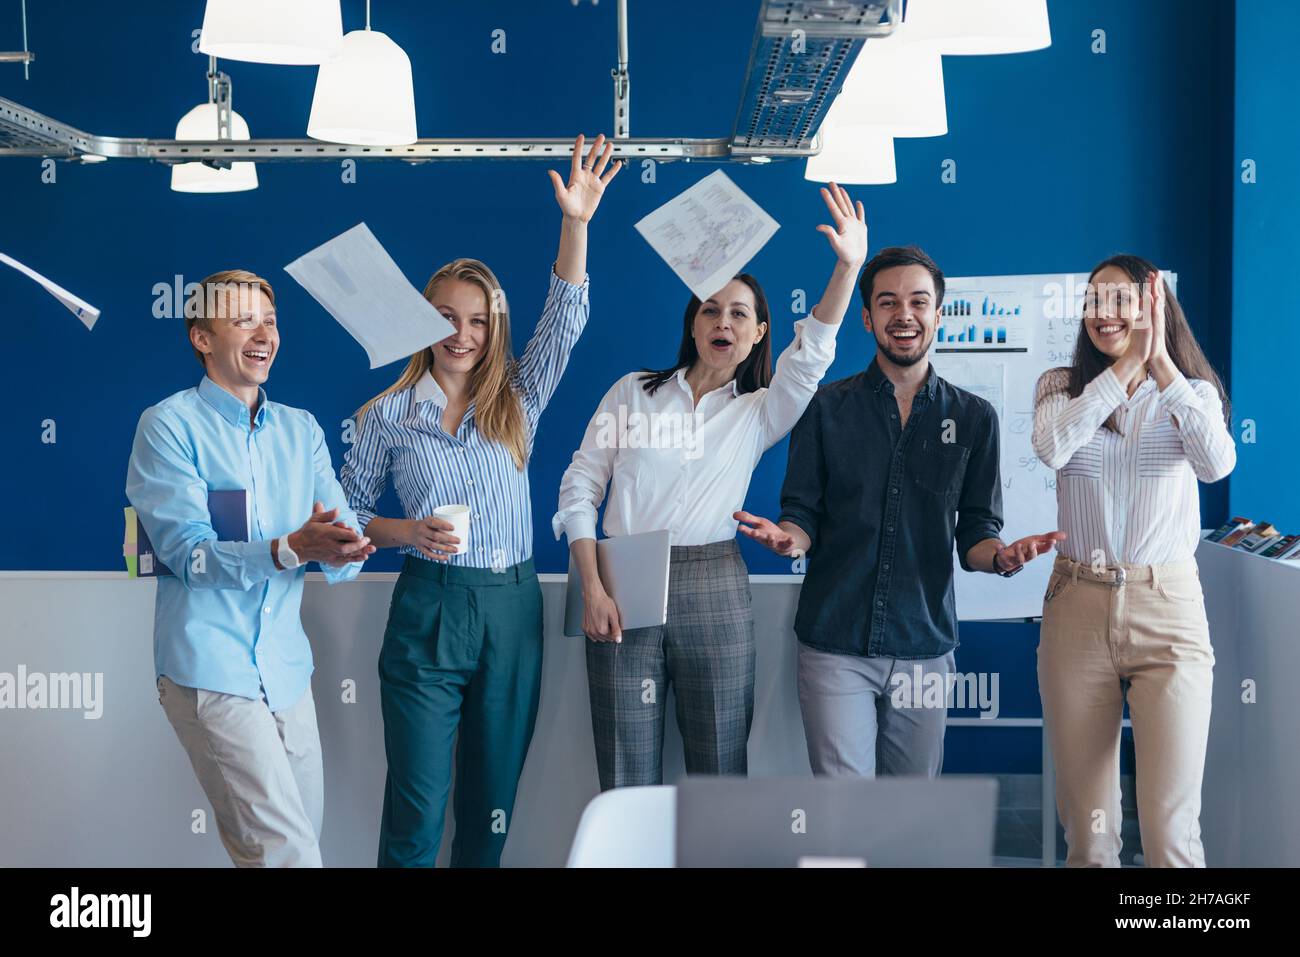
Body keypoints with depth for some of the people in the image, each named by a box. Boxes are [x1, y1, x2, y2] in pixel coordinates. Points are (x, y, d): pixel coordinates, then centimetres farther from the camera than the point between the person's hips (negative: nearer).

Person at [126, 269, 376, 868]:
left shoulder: (300, 429, 11)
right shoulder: (169, 425, -5)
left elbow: (343, 547, 3)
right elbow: (188, 552, -16)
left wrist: (338, 549, -22)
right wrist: (292, 549, -32)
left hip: (287, 670, 6)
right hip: (212, 668, -6)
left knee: (304, 833, 13)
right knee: (288, 850, -11)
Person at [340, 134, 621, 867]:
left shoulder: (517, 402, 6)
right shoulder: (390, 414, 3)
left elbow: (565, 322, -5)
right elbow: (350, 511, 7)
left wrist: (577, 224, -16)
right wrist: (408, 533, -13)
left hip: (511, 610, 2)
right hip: (428, 608, -2)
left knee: (492, 804, 11)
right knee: (417, 804, -1)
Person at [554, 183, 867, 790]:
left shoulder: (758, 414, 11)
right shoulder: (634, 392, 10)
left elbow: (809, 358, -7)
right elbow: (580, 487, 7)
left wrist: (847, 268, -22)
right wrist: (592, 588, -5)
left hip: (714, 589, 1)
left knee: (720, 767, 2)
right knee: (627, 774, 1)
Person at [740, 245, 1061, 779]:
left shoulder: (974, 418, 7)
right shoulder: (827, 407, 4)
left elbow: (974, 533, 7)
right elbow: (803, 512, 4)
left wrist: (999, 555, -16)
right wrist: (791, 536, -20)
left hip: (925, 645, 2)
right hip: (835, 641, -2)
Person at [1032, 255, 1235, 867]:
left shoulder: (1194, 392, 7)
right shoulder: (1061, 385, 7)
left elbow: (1216, 463, -16)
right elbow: (1051, 449, -16)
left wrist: (1160, 362, -14)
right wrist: (1126, 365, -13)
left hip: (1169, 611, -1)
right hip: (1077, 610, 1)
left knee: (1170, 829, -8)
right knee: (1087, 828, 6)